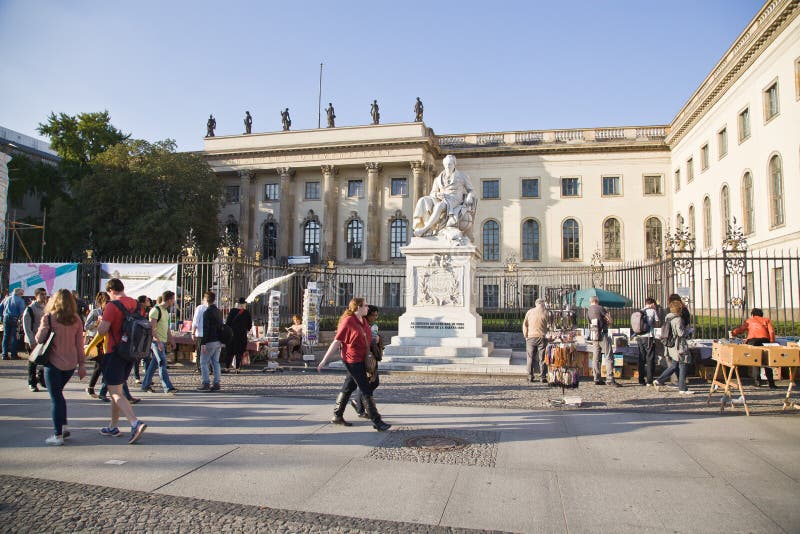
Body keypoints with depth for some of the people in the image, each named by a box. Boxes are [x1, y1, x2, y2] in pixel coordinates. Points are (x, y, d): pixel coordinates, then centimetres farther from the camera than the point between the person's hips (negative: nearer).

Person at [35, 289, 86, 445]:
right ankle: (64, 426, 19)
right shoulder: (76, 320, 2)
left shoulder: (48, 317, -9)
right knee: (58, 394, 23)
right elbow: (79, 344, 4)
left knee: (55, 398, 2)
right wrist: (82, 364, 9)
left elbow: (39, 339, -7)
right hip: (71, 363, 4)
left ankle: (57, 435, 5)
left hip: (53, 363, -4)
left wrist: (41, 328, 12)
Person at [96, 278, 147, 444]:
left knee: (115, 393, -6)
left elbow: (102, 330, -17)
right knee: (116, 390, 20)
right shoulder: (136, 304, 7)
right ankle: (113, 426, 28)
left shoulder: (112, 306, -15)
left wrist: (101, 322, 3)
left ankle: (136, 423, -22)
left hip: (115, 352, -7)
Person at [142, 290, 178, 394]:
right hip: (156, 341, -9)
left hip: (163, 341, 9)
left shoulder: (166, 311, 14)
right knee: (162, 363, -10)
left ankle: (145, 385, 22)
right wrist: (158, 341, -24)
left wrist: (170, 339, 21)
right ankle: (167, 387, -11)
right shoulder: (155, 310, -14)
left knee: (154, 363, 13)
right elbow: (151, 329, -19)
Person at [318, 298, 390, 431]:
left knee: (349, 387, 16)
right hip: (352, 360, -9)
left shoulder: (363, 320, 7)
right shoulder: (347, 322, -16)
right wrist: (324, 361, -12)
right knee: (366, 390, -7)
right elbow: (336, 343, -14)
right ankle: (377, 422, -4)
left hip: (362, 359, 9)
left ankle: (337, 416, 29)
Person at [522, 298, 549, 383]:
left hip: (531, 337, 2)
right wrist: (548, 335, 14)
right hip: (542, 337, -2)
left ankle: (530, 376, 9)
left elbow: (525, 325, 7)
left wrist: (526, 336, 13)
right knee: (542, 358, 5)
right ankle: (543, 377, 6)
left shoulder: (529, 312, 6)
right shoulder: (545, 312, -1)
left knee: (531, 358, 8)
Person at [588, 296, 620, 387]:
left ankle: (597, 379, 10)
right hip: (603, 335, -7)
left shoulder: (588, 312, 13)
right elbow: (610, 321, -5)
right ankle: (610, 379, -11)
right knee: (609, 357, -5)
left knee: (596, 358, 9)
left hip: (594, 336, 7)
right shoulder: (600, 308, -6)